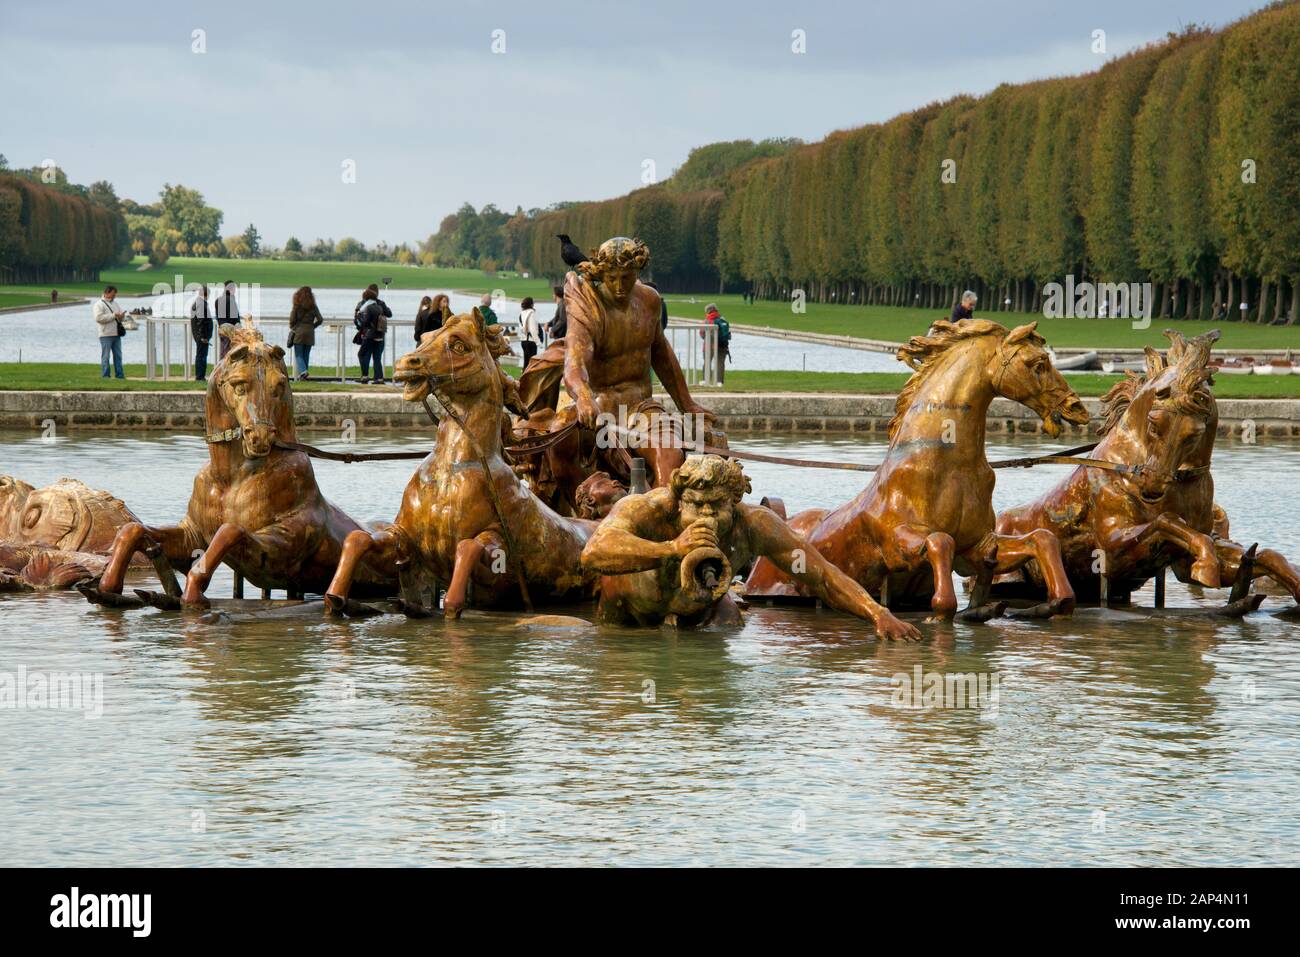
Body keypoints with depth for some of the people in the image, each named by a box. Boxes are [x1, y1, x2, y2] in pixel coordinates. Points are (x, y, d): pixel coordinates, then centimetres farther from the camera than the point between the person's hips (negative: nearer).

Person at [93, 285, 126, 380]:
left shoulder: (114, 304, 20)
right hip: (106, 335, -7)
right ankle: (105, 375, -2)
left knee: (118, 355, 8)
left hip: (116, 334, 7)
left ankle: (119, 374, 12)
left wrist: (121, 316, 2)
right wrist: (113, 316, -16)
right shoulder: (99, 304, -4)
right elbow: (99, 318, -18)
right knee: (105, 356, -5)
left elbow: (119, 315, 28)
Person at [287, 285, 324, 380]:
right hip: (310, 333, 3)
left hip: (298, 333, -3)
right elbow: (320, 319, 0)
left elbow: (292, 320, -6)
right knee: (306, 355, 11)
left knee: (298, 355, 0)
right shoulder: (313, 307, 2)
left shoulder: (297, 306, -6)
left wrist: (292, 327, 14)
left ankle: (302, 372, -23)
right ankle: (302, 375, 11)